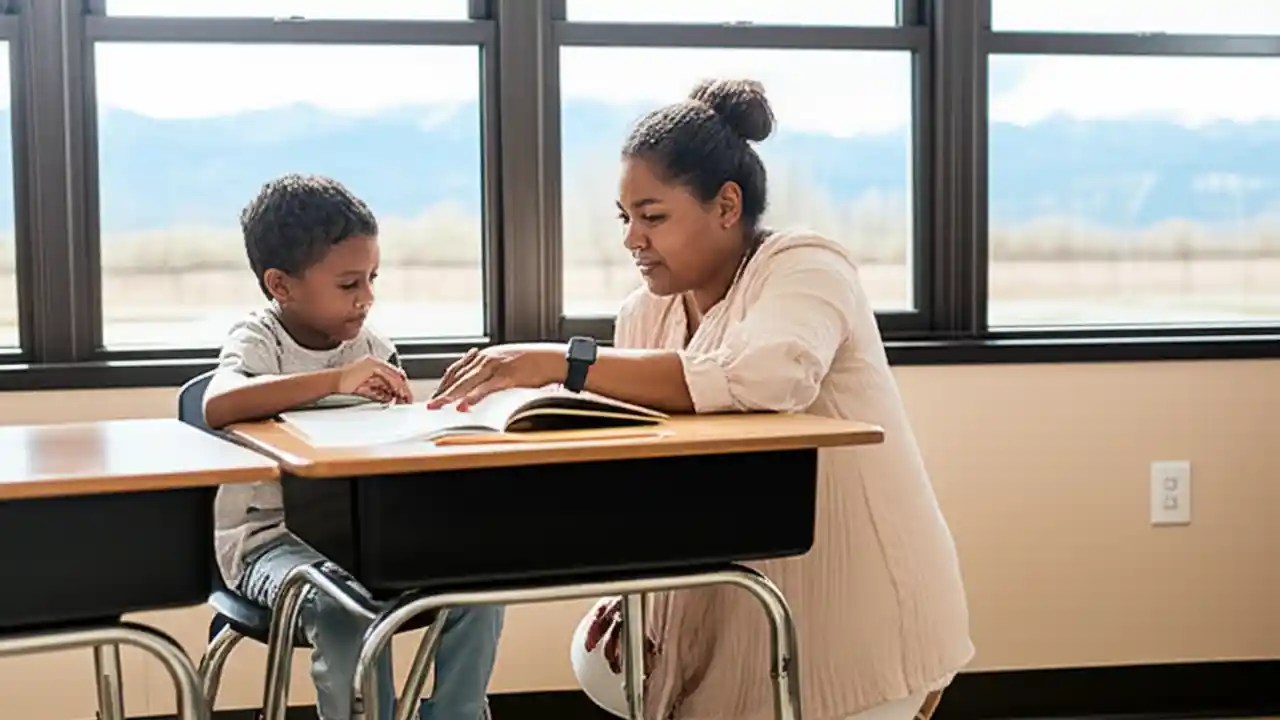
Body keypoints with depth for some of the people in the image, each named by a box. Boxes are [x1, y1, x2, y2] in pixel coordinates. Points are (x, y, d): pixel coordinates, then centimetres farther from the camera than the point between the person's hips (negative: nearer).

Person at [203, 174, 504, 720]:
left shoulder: (369, 348, 6)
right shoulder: (258, 342, -11)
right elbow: (217, 406, -34)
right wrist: (335, 380, -38)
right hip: (270, 539, -5)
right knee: (345, 604, -34)